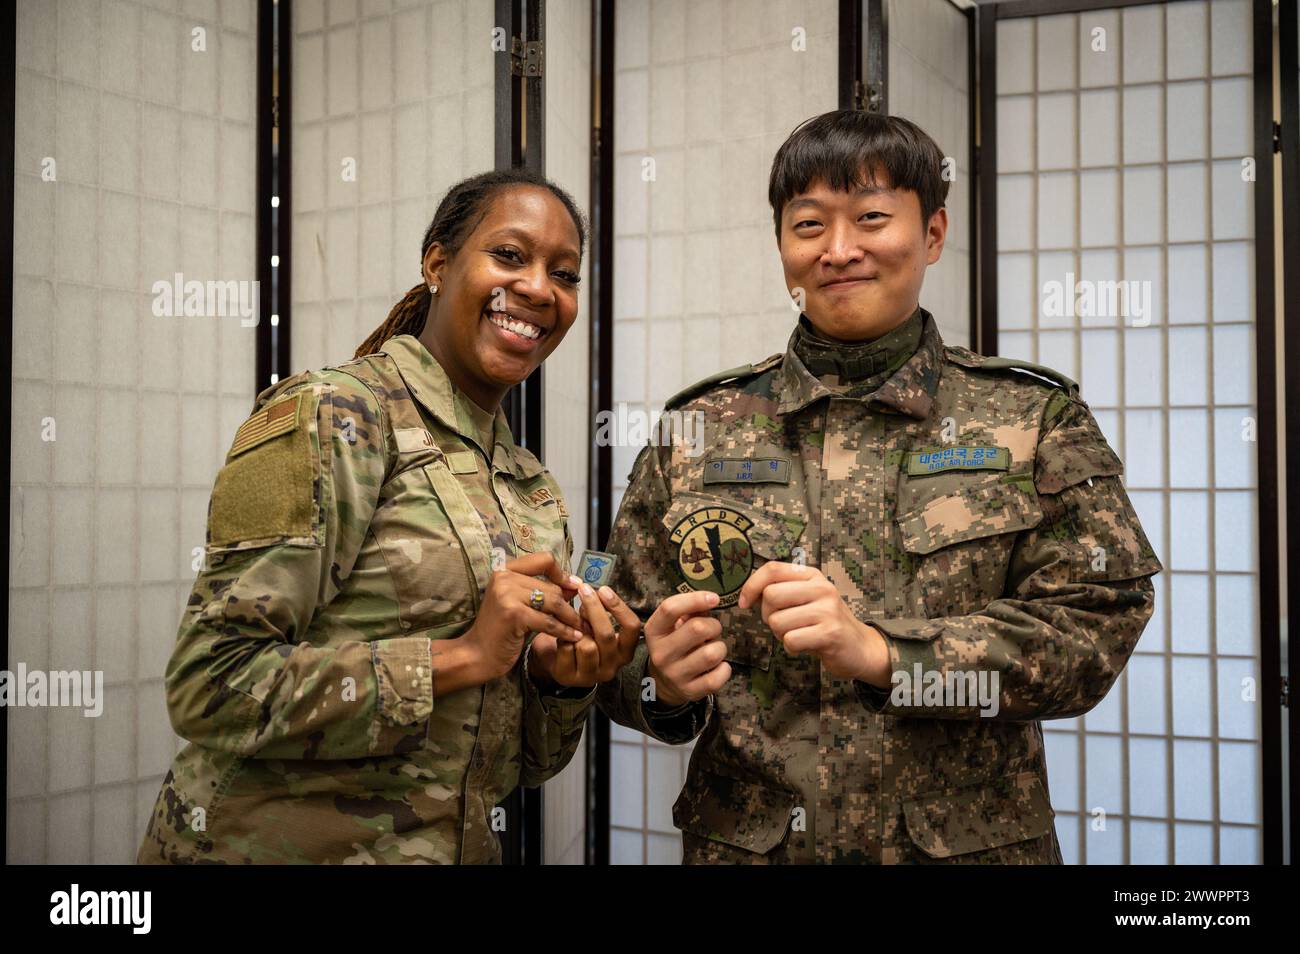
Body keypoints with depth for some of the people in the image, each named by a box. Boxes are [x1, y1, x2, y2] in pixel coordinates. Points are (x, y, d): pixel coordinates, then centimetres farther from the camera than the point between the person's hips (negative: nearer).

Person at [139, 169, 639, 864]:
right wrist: (461, 656, -22)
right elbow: (212, 688, -20)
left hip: (458, 845, 7)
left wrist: (563, 677, -9)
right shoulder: (328, 416, -13)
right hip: (279, 842, -6)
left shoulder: (536, 493, 7)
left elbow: (518, 760, 11)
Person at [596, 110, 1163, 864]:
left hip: (970, 839, 0)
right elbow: (625, 653, 3)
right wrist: (664, 682, -20)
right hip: (747, 838, 1)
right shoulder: (699, 430, 1)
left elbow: (1095, 624, -11)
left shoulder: (1034, 418, -2)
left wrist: (880, 651, -22)